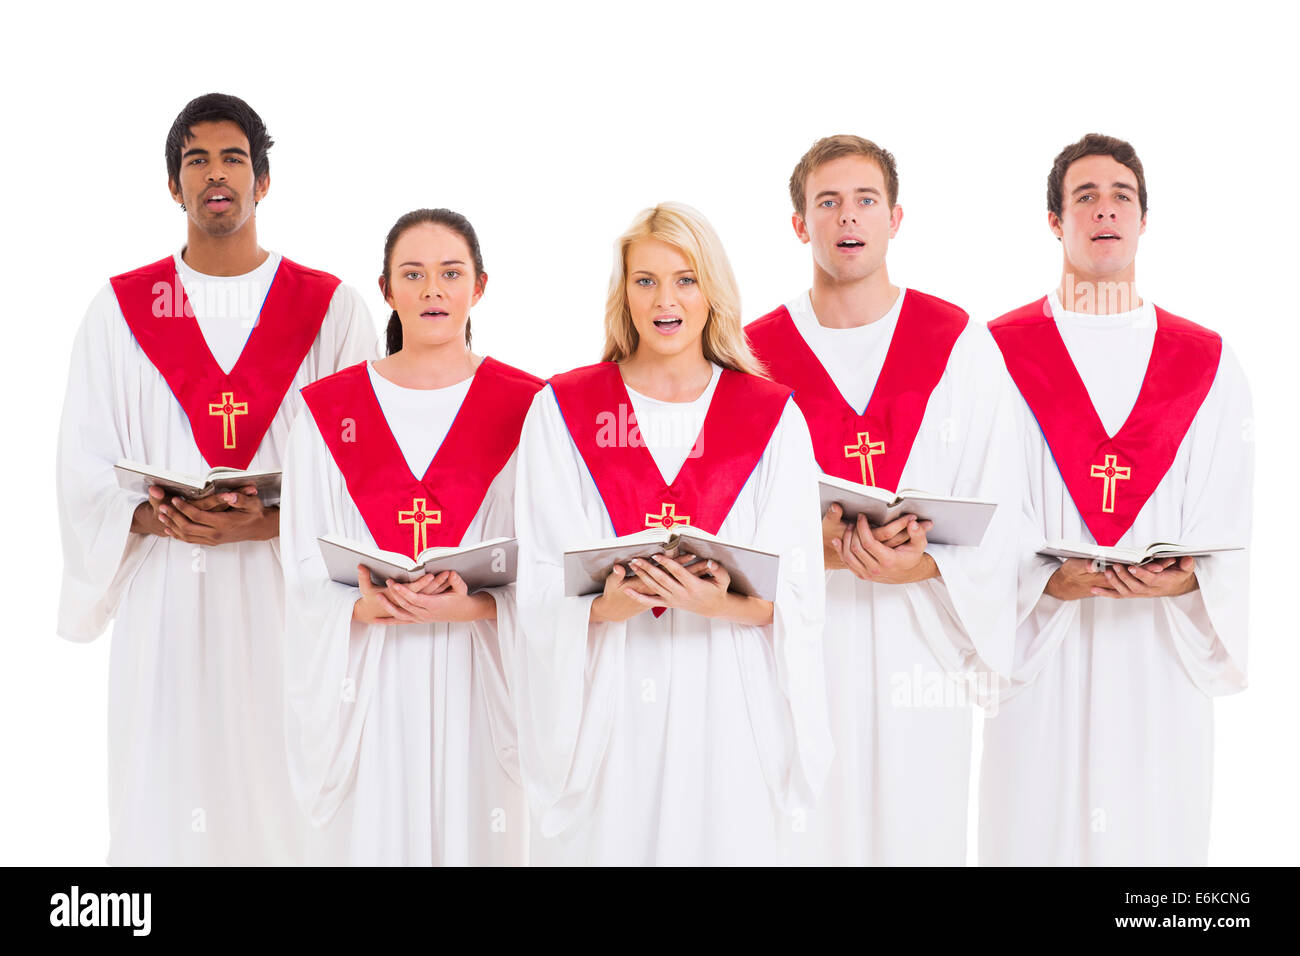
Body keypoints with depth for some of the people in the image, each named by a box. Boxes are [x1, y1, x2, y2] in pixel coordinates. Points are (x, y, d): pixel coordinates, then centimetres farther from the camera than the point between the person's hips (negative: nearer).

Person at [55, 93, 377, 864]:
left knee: (285, 796, 1)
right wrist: (155, 519, -15)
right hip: (166, 603, 1)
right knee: (169, 795, 2)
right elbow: (86, 471, 4)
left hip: (290, 597, -1)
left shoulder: (332, 309, 4)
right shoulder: (120, 310, 8)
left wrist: (271, 523, -17)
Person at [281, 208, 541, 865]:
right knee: (373, 836, 4)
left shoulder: (525, 408, 2)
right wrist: (366, 607, -15)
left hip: (482, 683, -1)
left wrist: (476, 606, -17)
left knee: (476, 835, 3)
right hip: (369, 684, 1)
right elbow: (305, 571, 4)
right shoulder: (329, 411, 6)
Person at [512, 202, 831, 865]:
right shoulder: (561, 411, 4)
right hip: (606, 702, 0)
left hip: (727, 703, 1)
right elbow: (540, 584, -1)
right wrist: (603, 605, -21)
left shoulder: (773, 418, 5)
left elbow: (798, 591, -1)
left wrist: (727, 604, -21)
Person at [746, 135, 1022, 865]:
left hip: (921, 645, 0)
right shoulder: (755, 356, 5)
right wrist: (809, 547, -16)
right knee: (801, 836, 2)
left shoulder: (961, 345, 5)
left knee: (920, 830, 3)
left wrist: (924, 564, -16)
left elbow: (998, 512, 2)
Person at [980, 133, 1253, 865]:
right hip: (1043, 644, -1)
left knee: (1159, 830, 4)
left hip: (1164, 650, 2)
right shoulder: (1001, 354, 4)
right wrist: (1046, 580, -18)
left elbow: (1229, 522, 4)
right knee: (1037, 828, 2)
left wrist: (1188, 581, -15)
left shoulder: (1209, 365, 9)